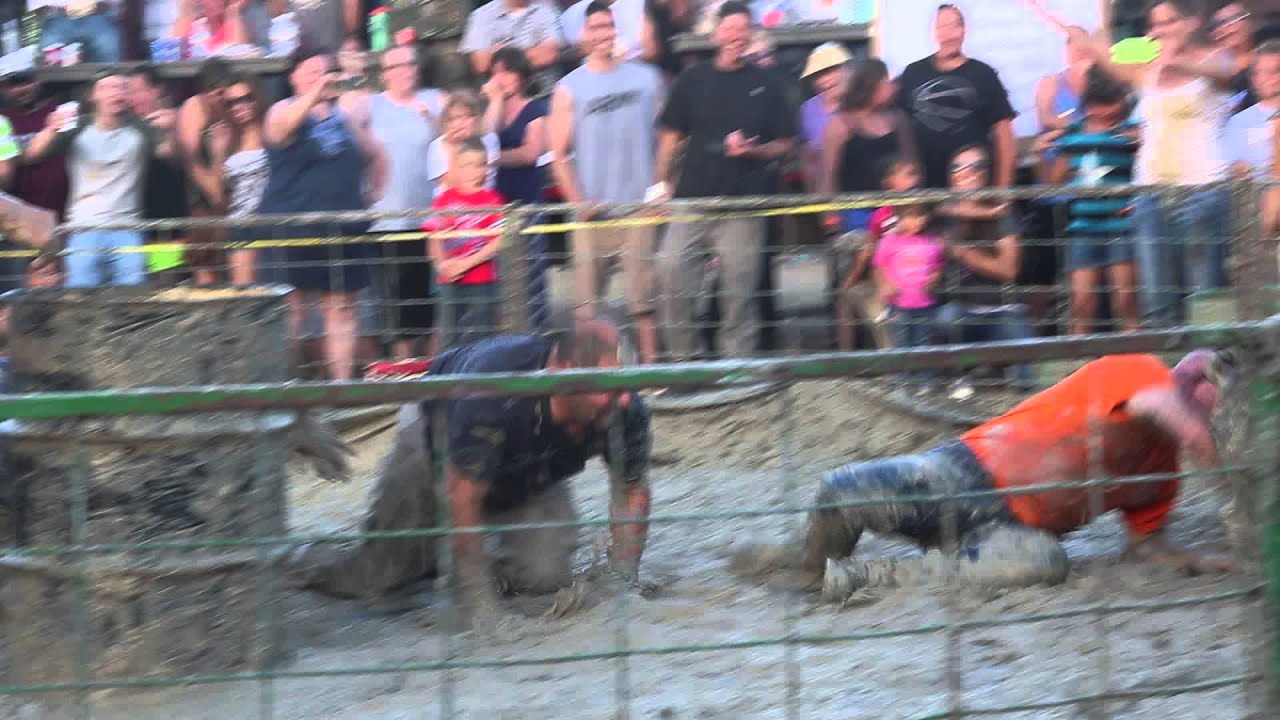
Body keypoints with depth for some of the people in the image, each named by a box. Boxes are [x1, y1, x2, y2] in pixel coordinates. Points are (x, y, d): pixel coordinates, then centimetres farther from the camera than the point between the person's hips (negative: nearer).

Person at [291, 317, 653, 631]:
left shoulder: (626, 409, -32)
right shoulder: (491, 392, -47)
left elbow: (632, 491, -13)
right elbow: (463, 495, -40)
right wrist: (479, 605, -38)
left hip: (530, 476, 4)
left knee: (545, 575, -16)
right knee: (378, 577, 0)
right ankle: (307, 560, 34)